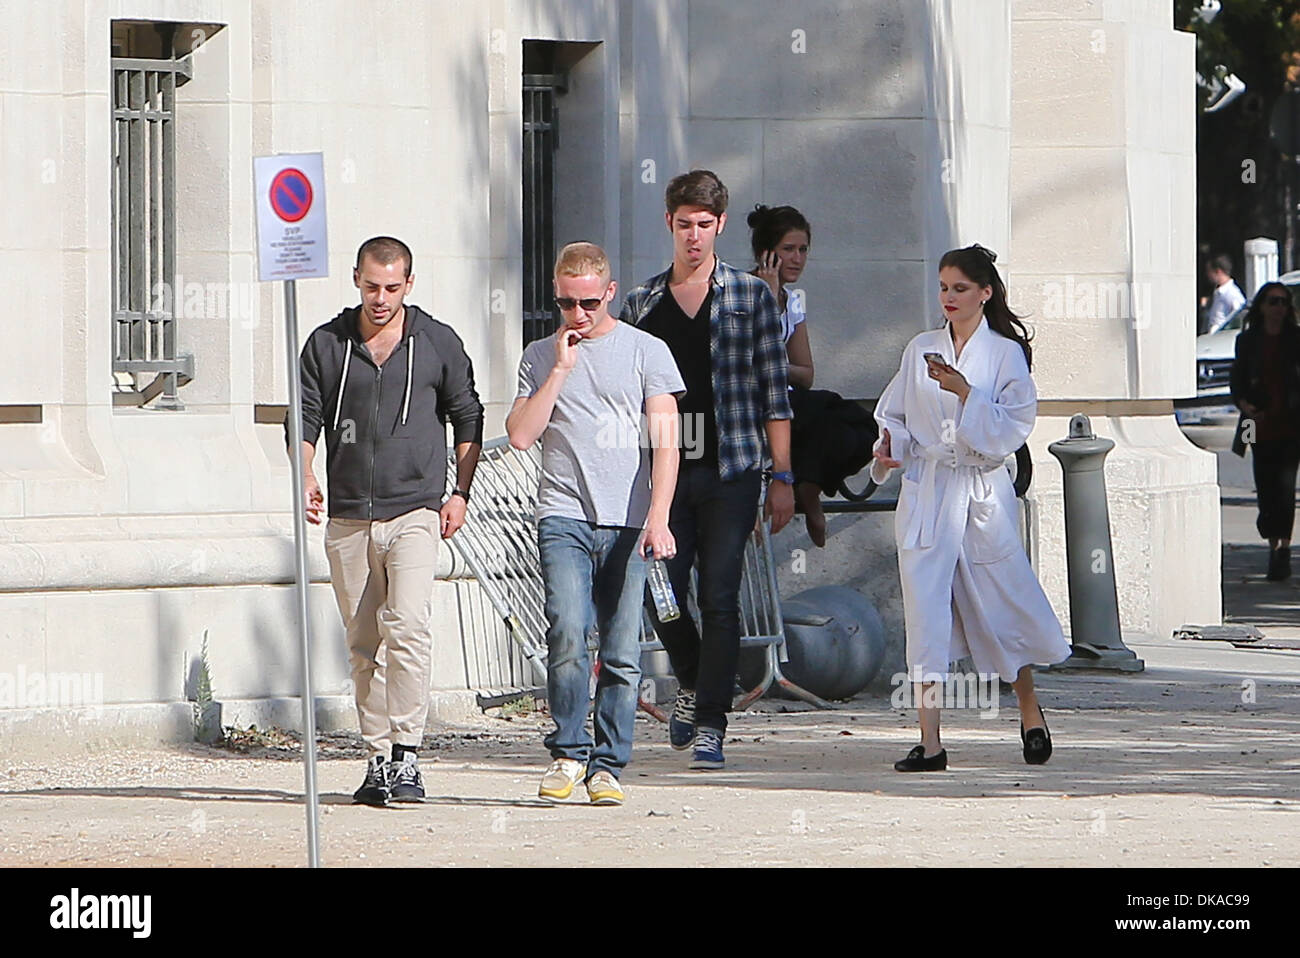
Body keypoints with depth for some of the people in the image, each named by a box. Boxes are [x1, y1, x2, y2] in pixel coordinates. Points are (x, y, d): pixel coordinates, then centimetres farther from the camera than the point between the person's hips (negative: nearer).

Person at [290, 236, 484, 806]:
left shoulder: (438, 343, 5)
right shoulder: (326, 344, 8)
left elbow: (467, 418, 13)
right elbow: (305, 417, 9)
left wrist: (460, 492, 5)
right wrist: (306, 477, -8)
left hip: (415, 512, -3)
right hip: (348, 518, 3)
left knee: (408, 626, -20)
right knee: (363, 645, 5)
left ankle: (407, 755, -19)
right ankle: (378, 759, 13)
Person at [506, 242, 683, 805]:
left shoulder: (645, 352, 7)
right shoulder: (541, 358, 13)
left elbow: (665, 443, 2)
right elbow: (521, 435, 3)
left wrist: (657, 518, -10)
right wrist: (561, 369, -2)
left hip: (628, 523, 0)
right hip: (564, 519, 0)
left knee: (622, 654, -2)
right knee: (567, 636, -17)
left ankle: (607, 765, 7)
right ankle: (568, 752, -5)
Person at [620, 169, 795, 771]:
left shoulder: (751, 297, 5)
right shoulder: (642, 303, 11)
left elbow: (773, 392, 4)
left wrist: (782, 476, -2)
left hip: (729, 472, -2)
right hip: (663, 470, 2)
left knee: (720, 597, -8)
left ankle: (710, 722, -4)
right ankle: (690, 683, 28)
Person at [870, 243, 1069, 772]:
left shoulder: (1006, 354, -1)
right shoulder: (920, 350, 8)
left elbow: (1011, 430, -8)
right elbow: (895, 416, 14)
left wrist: (965, 392, -20)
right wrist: (888, 450, -6)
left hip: (983, 493, -2)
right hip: (926, 489, 2)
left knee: (1002, 605, 6)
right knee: (924, 606, -6)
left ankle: (1029, 708, 33)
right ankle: (929, 742, -6)